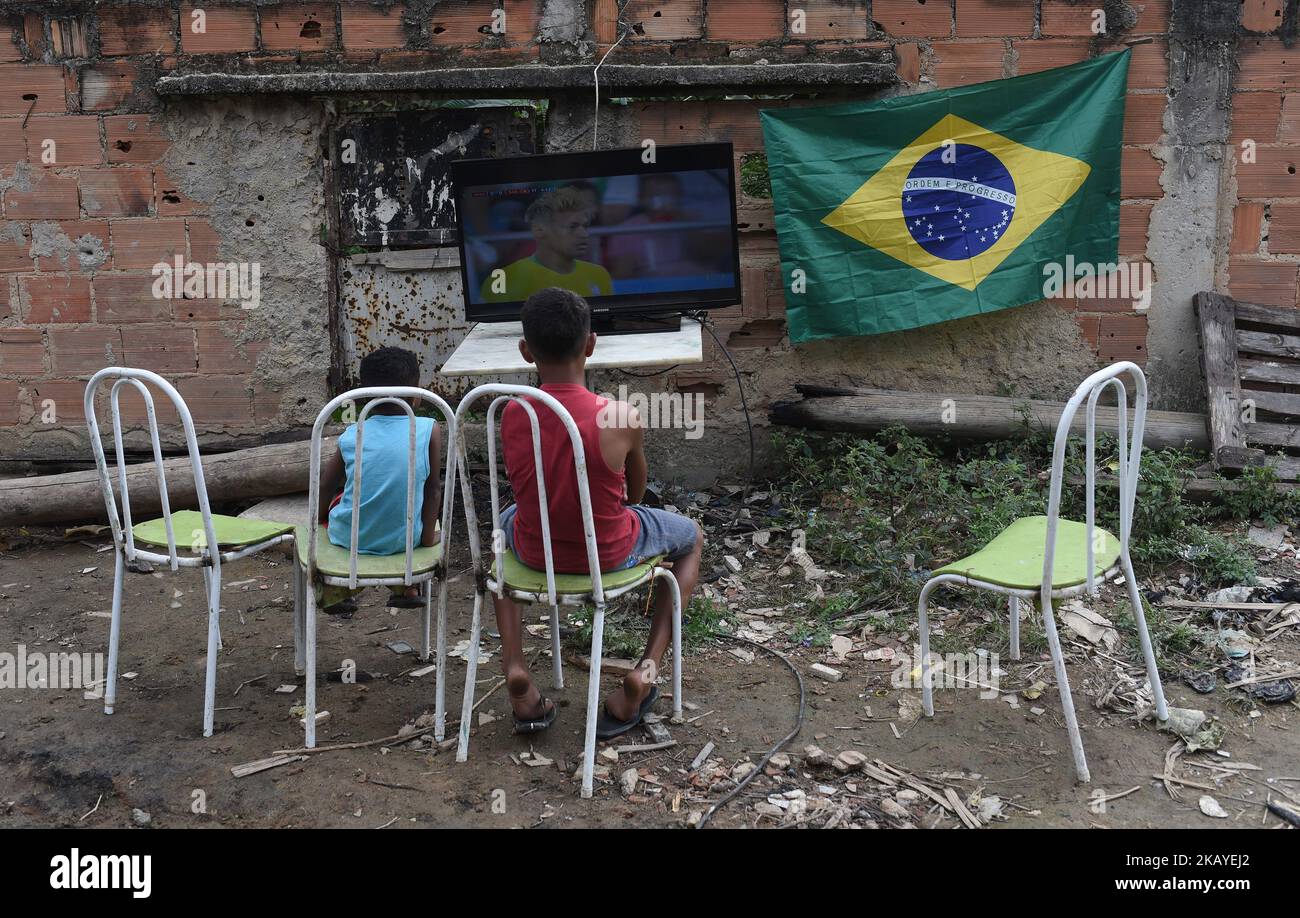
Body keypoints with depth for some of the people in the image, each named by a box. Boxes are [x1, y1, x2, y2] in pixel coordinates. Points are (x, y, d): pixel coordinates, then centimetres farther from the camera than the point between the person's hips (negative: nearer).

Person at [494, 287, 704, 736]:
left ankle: (514, 665, 22)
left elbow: (528, 487, 3)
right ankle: (647, 669, 14)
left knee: (504, 522, 39)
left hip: (536, 551, 2)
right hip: (610, 553, -2)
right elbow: (636, 491, -2)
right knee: (692, 537, 28)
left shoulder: (511, 417, -16)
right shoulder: (621, 418, -23)